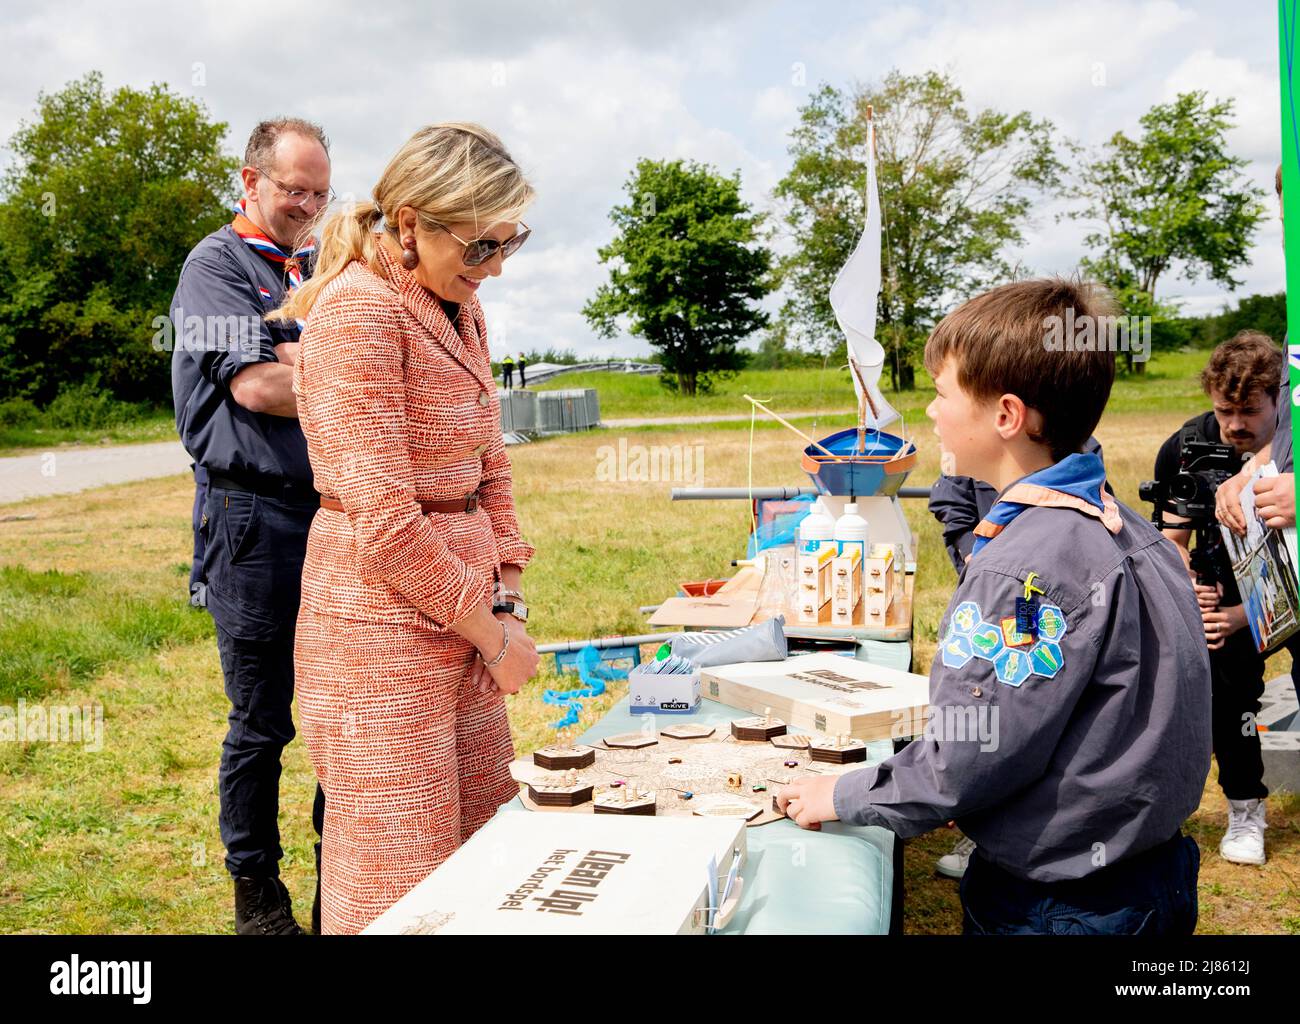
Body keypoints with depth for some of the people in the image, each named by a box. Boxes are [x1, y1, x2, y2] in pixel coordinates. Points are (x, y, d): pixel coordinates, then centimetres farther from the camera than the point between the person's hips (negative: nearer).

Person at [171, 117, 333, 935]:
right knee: (262, 724, 4)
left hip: (336, 510, 6)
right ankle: (257, 892, 21)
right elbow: (253, 386, -13)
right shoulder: (217, 264, -1)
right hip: (256, 515, -5)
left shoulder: (323, 270, 17)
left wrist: (298, 363, -8)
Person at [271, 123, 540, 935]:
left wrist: (509, 596, 5)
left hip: (462, 607, 8)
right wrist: (493, 634, -12)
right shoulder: (358, 313, -17)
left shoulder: (462, 306, 10)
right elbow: (385, 522, -21)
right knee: (403, 881, 3)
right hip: (384, 616, -8)